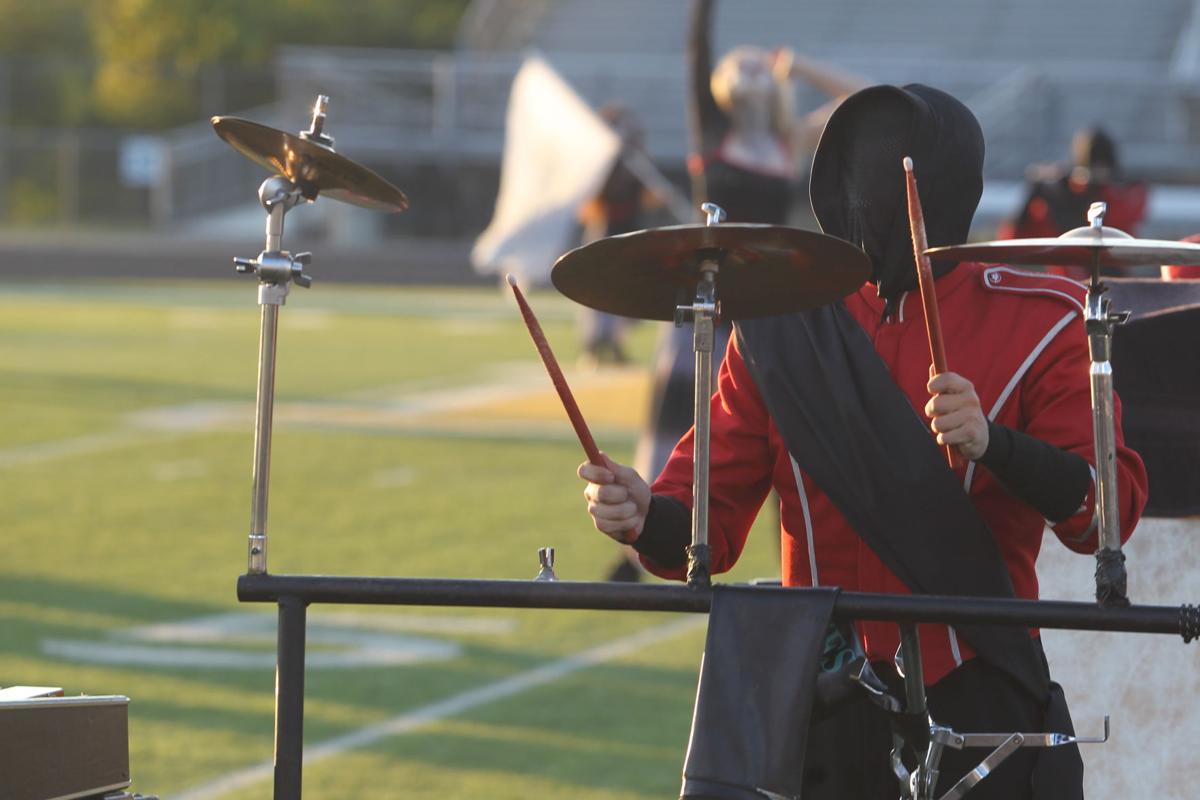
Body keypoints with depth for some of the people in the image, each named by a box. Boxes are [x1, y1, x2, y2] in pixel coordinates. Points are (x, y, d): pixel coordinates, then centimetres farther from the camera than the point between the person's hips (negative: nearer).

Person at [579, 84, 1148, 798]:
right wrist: (646, 517, -15)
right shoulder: (782, 327, 8)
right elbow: (710, 521, 7)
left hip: (979, 697, -2)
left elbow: (1108, 512, -10)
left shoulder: (1039, 322, 0)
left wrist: (993, 444, -26)